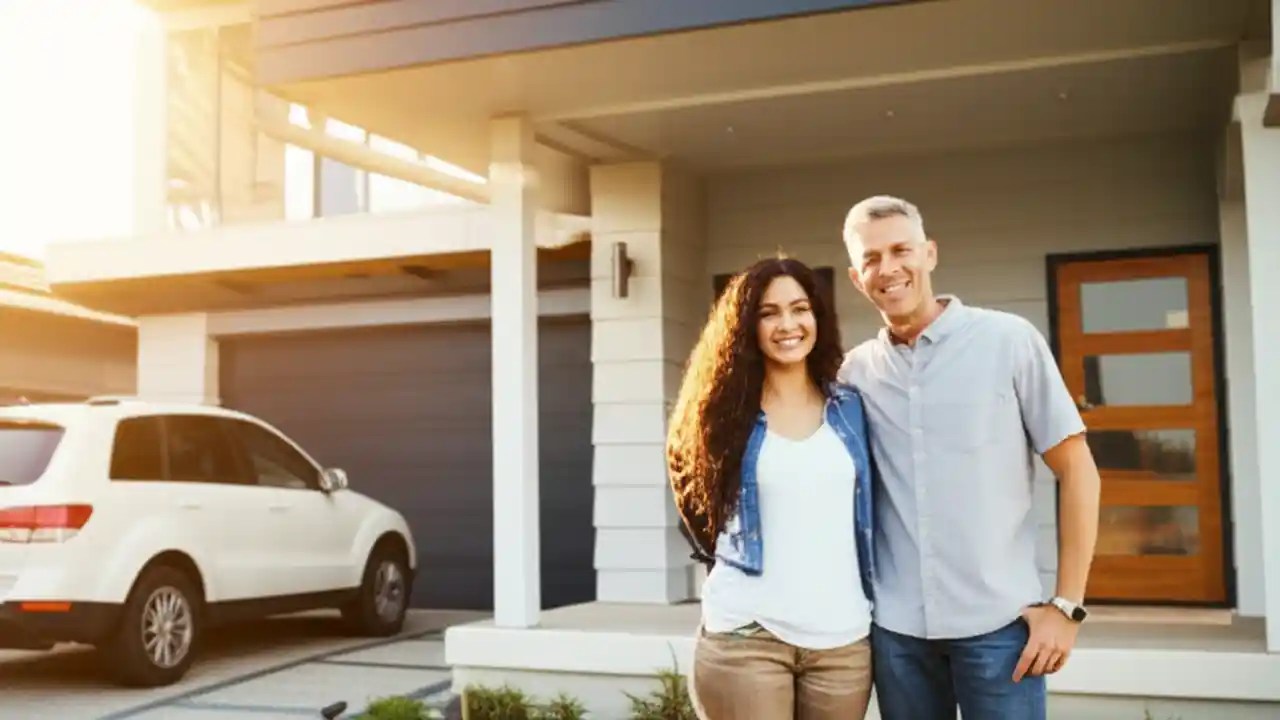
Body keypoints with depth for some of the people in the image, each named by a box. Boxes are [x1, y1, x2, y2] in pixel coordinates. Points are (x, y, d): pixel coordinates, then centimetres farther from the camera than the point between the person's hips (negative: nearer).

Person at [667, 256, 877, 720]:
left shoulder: (850, 407, 7)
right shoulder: (726, 410, 1)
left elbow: (868, 514, 15)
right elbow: (699, 502, 13)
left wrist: (876, 602, 11)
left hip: (843, 636, 2)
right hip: (746, 634, -2)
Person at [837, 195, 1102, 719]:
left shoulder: (1009, 341, -3)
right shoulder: (854, 371, 4)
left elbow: (1076, 469, -2)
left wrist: (1066, 604, -6)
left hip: (998, 621, -2)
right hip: (894, 625, 3)